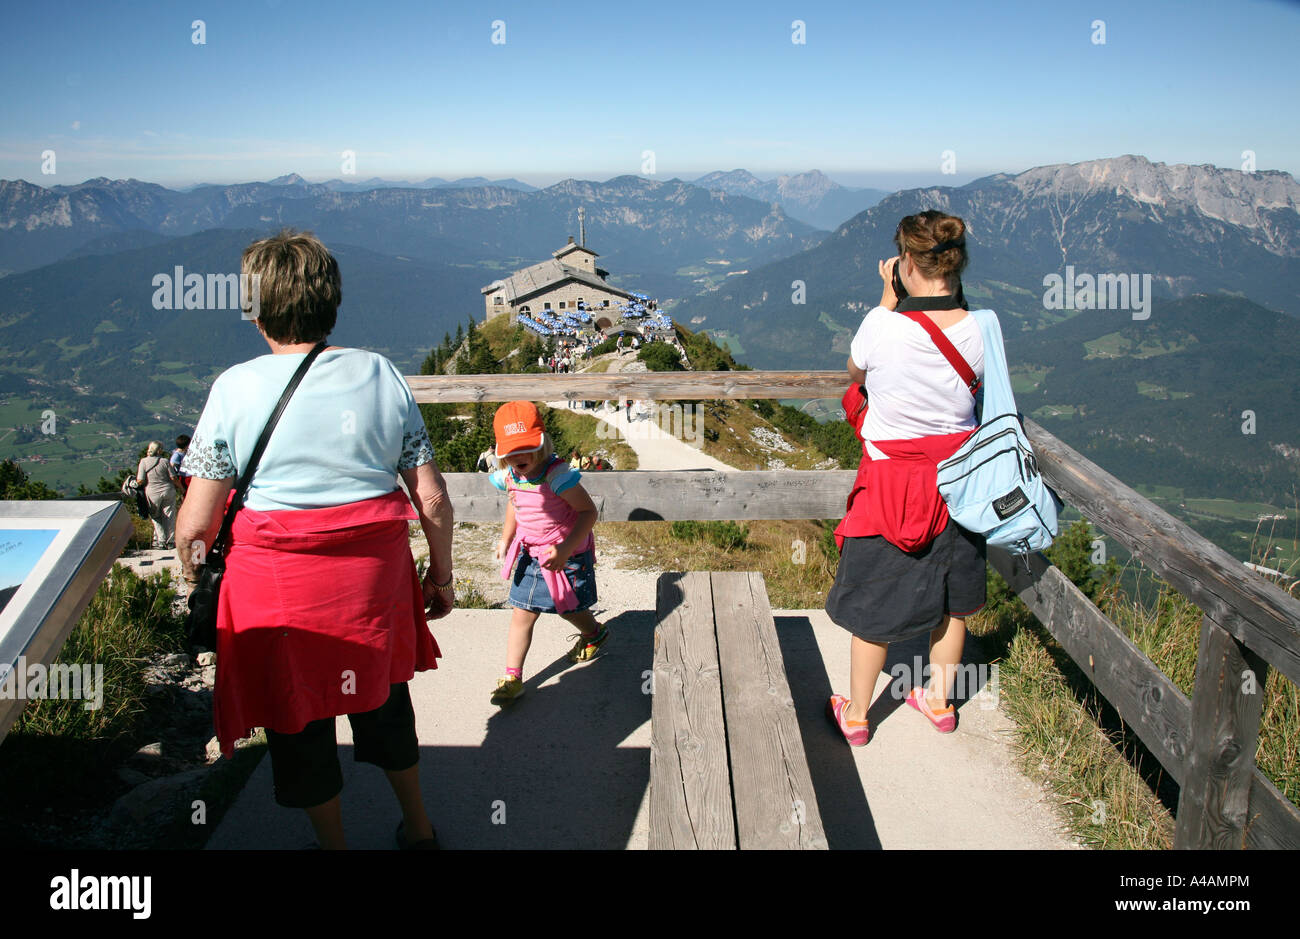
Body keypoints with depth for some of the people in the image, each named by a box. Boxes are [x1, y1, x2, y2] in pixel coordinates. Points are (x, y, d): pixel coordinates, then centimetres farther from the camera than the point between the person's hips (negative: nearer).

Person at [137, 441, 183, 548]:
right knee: (169, 516, 10)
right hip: (168, 491, 1)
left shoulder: (144, 462, -7)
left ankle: (160, 540, 8)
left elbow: (140, 481, -10)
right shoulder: (165, 461, -5)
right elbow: (173, 478, -4)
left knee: (155, 517, 13)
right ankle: (170, 541, 12)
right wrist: (180, 487, 12)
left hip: (152, 493, -1)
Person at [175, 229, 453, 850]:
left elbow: (196, 524, -9)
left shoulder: (235, 388, -12)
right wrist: (442, 574, 10)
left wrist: (190, 569, 12)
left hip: (280, 582, -3)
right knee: (382, 697, 24)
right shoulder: (381, 374, -4)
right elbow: (432, 498, -4)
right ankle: (417, 829, 41)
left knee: (299, 716, 18)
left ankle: (333, 841, 35)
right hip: (376, 573, 3)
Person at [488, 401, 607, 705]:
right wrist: (505, 539, 18)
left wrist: (565, 549, -31)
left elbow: (589, 511, -24)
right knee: (522, 613, 1)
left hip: (566, 555, -5)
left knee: (569, 608, 15)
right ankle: (512, 677, 9)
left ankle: (594, 633, 50)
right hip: (530, 554, 5)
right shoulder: (511, 476, -6)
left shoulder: (557, 475, -27)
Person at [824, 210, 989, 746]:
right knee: (949, 599, 22)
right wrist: (951, 298, 5)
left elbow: (854, 371, 1)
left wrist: (888, 295, 2)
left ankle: (854, 715, 28)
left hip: (891, 484, -3)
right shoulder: (977, 331, -12)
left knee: (873, 605, 12)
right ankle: (939, 701, 39)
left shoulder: (883, 325, -21)